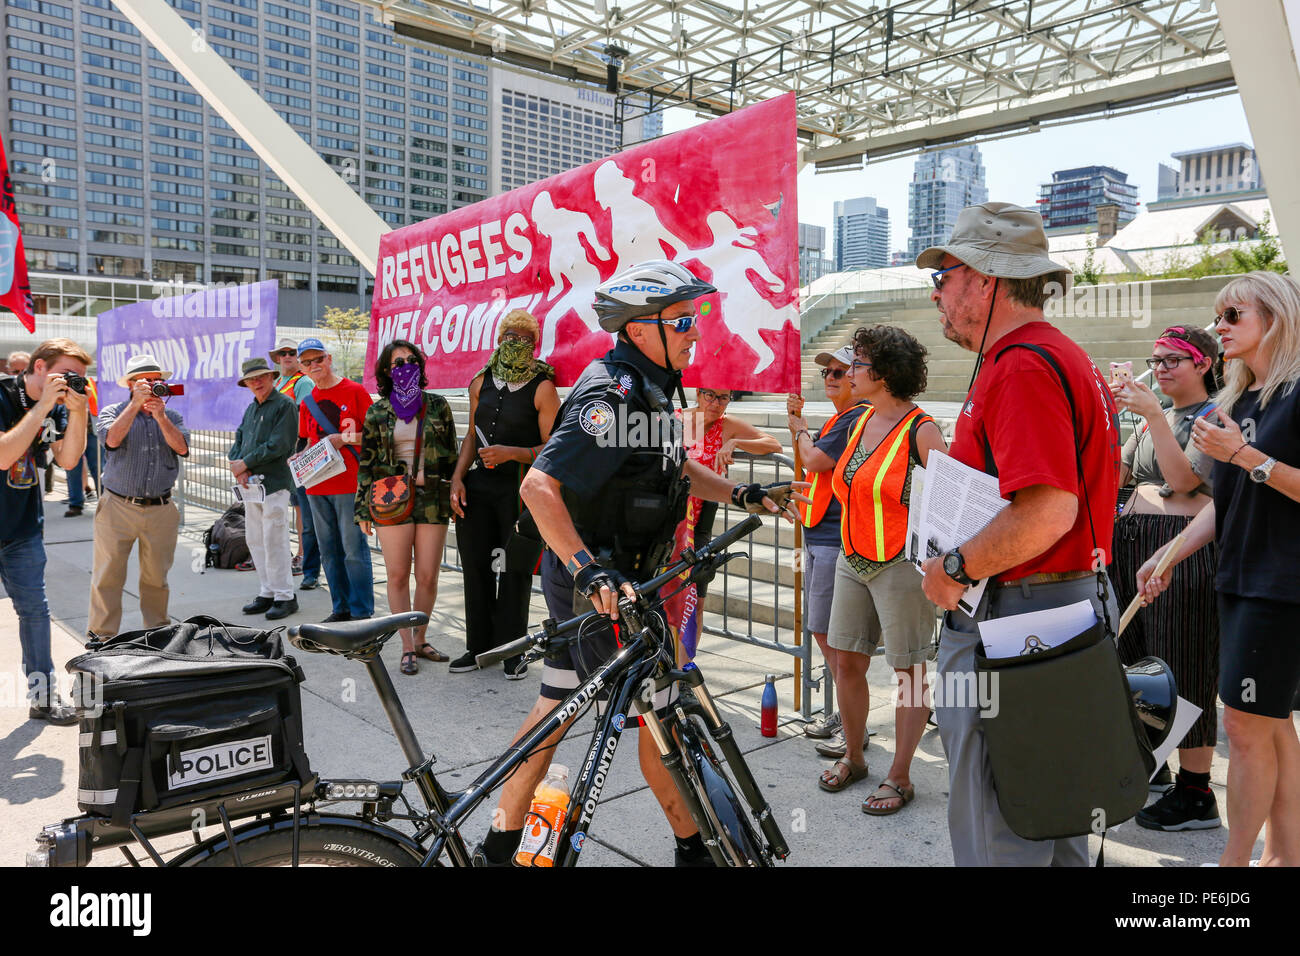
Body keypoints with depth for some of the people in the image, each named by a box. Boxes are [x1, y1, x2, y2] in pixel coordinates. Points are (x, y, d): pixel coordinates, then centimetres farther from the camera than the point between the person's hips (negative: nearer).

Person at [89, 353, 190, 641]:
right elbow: (112, 439, -17)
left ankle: (158, 631, 21)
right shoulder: (113, 412, 4)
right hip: (119, 507, -2)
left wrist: (160, 417, -16)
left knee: (157, 576, 9)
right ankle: (101, 635, 9)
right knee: (108, 574, 0)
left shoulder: (172, 416, 12)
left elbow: (182, 447, -6)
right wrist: (136, 404, -19)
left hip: (161, 510, 2)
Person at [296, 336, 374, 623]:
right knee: (329, 550, 11)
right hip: (317, 486, 6)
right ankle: (341, 609, 21)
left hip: (349, 484, -6)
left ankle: (361, 612, 3)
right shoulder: (307, 402, 14)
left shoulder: (354, 391, -3)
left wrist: (344, 439, -16)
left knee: (354, 548, -5)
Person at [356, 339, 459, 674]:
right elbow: (366, 462, 9)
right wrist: (363, 509, 5)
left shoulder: (437, 406, 8)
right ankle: (407, 647, 12)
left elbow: (452, 456, 10)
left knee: (428, 577, 1)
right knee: (398, 576, 1)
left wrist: (455, 497, 6)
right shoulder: (377, 412, 7)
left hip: (432, 500, 1)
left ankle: (420, 639, 20)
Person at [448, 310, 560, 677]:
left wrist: (511, 453, -23)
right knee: (476, 568, 9)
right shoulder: (481, 382, 11)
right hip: (478, 486, 5)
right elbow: (472, 435, 16)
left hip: (520, 490, -5)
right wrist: (458, 477, 5)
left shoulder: (542, 388, -6)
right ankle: (478, 646, 23)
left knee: (515, 571, 3)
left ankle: (512, 651, 16)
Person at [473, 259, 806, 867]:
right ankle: (693, 848, 22)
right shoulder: (614, 394, -22)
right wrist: (589, 568, -36)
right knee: (659, 714, 3)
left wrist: (742, 495, 15)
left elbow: (672, 467, 24)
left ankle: (499, 844, 28)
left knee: (556, 704, 16)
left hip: (597, 581, 10)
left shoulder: (648, 388, 11)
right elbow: (539, 486, -30)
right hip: (598, 586, -10)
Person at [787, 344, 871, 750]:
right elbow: (808, 462, 23)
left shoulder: (859, 418, -12)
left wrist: (801, 430, 1)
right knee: (822, 631, 15)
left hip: (838, 538, -10)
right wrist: (797, 421, 11)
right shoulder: (835, 419, 19)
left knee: (832, 633, -8)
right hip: (817, 534, 10)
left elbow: (815, 460, -18)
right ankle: (842, 714, 27)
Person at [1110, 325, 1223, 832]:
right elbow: (1115, 474, 11)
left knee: (1182, 665, -3)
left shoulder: (1215, 418, -5)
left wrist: (1153, 415, -21)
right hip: (1134, 543, 8)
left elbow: (1183, 478, -18)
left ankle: (1196, 794, 8)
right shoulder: (1153, 418, 18)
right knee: (1138, 657, 14)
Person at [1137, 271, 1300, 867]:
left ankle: (1235, 859, 8)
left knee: (1248, 724, -4)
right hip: (1238, 578, 8)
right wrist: (1168, 555, 11)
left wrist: (1247, 455, -22)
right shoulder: (1235, 403, 15)